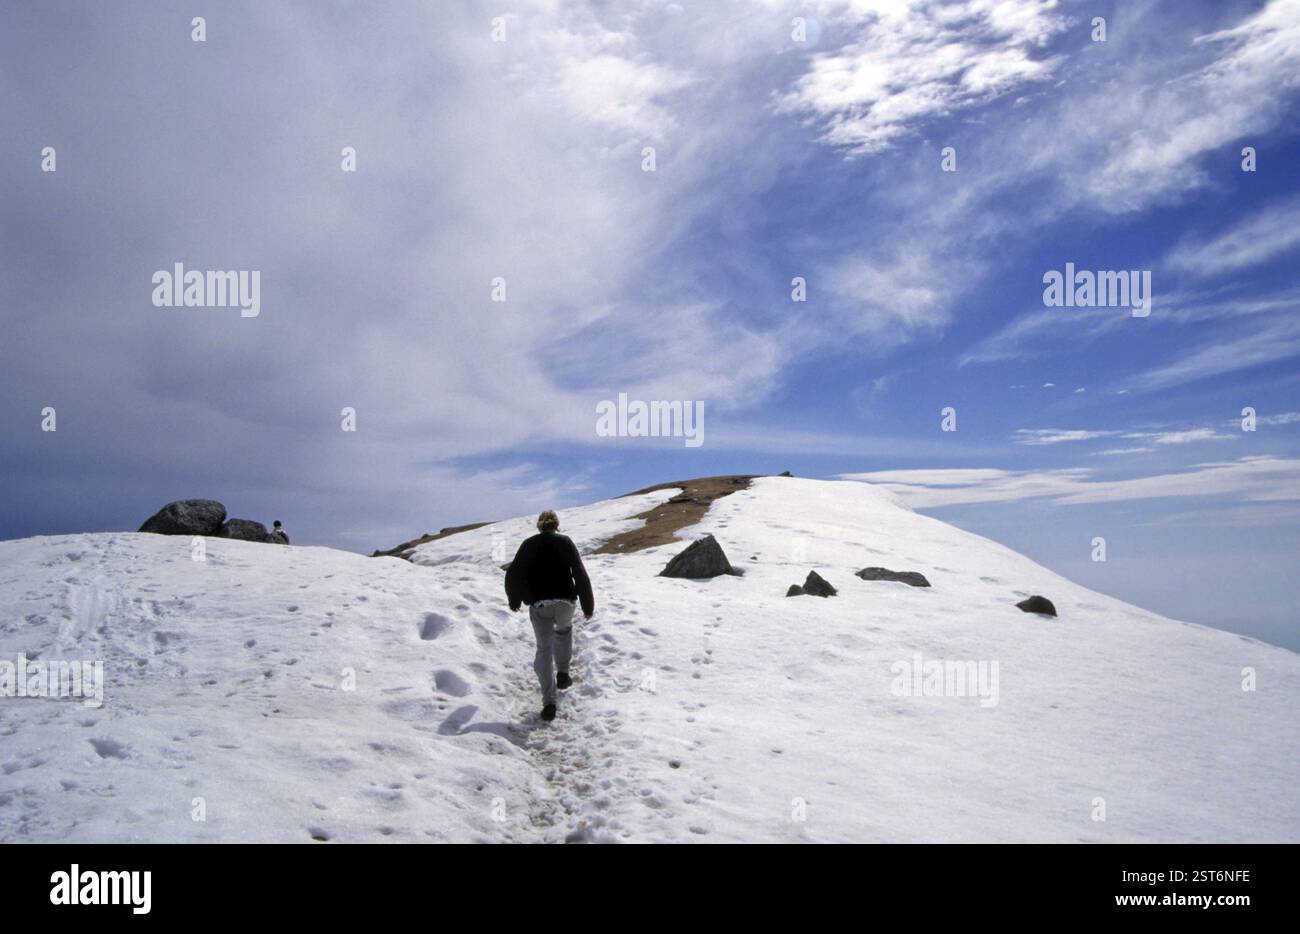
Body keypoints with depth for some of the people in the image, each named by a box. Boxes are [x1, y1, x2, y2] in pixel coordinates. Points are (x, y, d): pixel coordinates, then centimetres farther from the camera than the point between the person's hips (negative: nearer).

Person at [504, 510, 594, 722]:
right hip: (564, 601, 0)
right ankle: (562, 673, 28)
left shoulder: (528, 544, 6)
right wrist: (588, 605, 3)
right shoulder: (566, 542, 3)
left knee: (544, 649, 6)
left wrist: (514, 600, 20)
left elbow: (513, 574, 4)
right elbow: (580, 574, -3)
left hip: (538, 605, 0)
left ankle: (548, 702, -5)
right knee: (564, 629, 32)